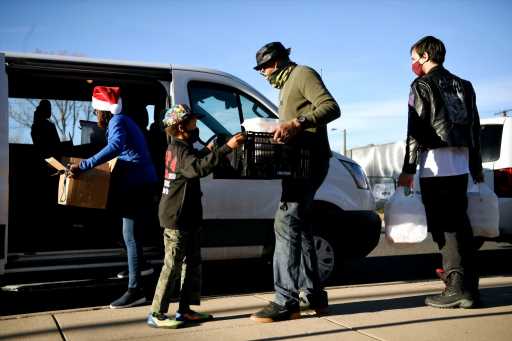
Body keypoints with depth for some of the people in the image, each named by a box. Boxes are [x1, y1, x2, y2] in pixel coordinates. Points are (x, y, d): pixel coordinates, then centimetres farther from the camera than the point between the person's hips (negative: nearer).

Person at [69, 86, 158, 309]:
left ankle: (135, 290, -9)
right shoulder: (123, 121, 21)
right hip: (140, 183, 10)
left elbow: (116, 147, -31)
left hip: (136, 184, -10)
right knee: (133, 234, 16)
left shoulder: (117, 121, -10)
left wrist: (84, 166, -35)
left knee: (131, 236, -10)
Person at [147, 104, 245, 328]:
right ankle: (156, 314, 0)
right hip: (176, 219, -11)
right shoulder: (180, 150, -18)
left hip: (186, 218, 11)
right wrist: (227, 148, -40)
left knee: (191, 263, 14)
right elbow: (200, 168, -37)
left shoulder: (178, 148, 14)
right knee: (172, 266, -6)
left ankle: (185, 310, 21)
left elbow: (193, 163, 34)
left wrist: (206, 152, 23)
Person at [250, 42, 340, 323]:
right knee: (298, 225, 12)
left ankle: (286, 301, -15)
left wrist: (296, 123, -31)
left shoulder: (303, 74, -4)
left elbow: (331, 107, -19)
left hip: (309, 161, -11)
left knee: (286, 223, -16)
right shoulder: (287, 85, 26)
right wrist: (281, 129, 10)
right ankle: (314, 295, 18)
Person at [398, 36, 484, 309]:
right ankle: (469, 287, 11)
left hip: (435, 165, -7)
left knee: (444, 228, -5)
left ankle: (457, 288, -8)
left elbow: (416, 130, -9)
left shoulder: (422, 85, -1)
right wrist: (476, 167, 22)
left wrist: (408, 169, -10)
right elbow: (474, 128, 19)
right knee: (460, 224, 10)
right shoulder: (463, 86, 19)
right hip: (460, 165, 7)